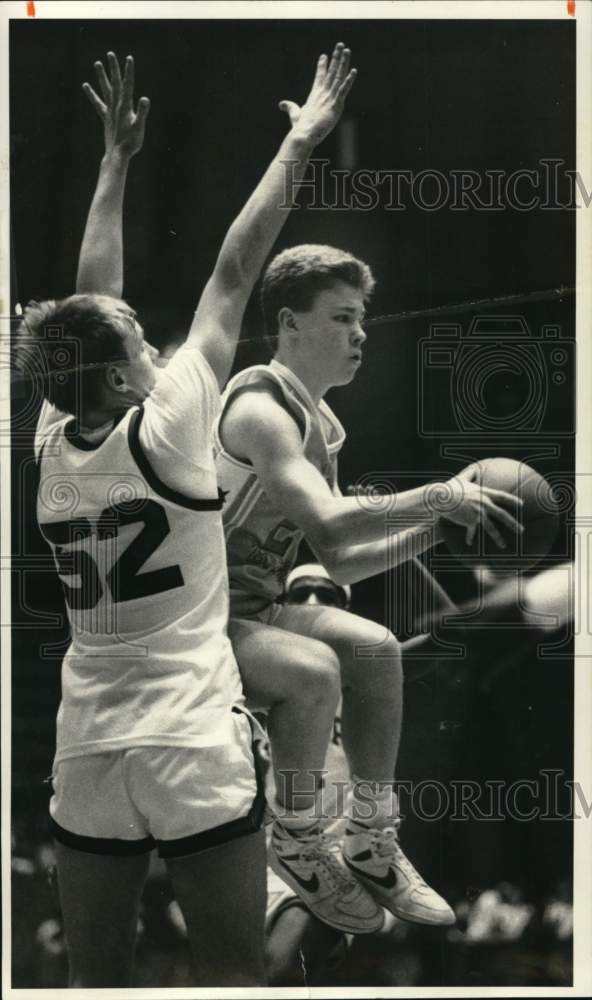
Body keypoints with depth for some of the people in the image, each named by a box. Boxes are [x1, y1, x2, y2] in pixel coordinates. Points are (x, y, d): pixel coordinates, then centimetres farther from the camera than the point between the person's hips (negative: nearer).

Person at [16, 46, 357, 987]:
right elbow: (233, 276, -5)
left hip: (88, 757, 5)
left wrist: (117, 158, 22)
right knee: (232, 980, -2)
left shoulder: (53, 441, 4)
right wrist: (298, 145, 1)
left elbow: (90, 299, 14)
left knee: (94, 984, 8)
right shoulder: (163, 427, -9)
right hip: (196, 749, -5)